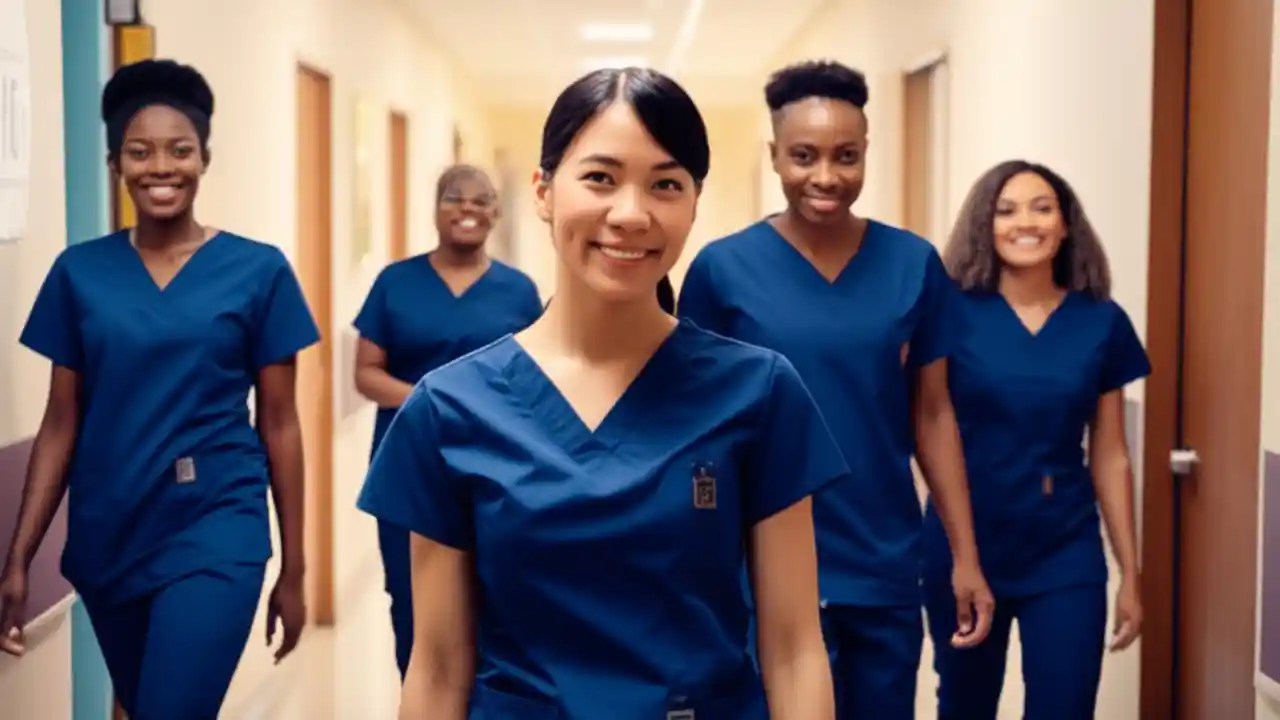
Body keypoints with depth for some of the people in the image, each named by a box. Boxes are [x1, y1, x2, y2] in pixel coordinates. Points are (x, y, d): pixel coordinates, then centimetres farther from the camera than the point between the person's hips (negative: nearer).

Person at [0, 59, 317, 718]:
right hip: (106, 534, 3)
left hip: (216, 526, -3)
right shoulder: (80, 272, 2)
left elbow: (278, 424, -1)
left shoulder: (258, 270, -4)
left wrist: (292, 569, 1)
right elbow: (61, 424, 4)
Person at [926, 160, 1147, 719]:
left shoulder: (1102, 322, 0)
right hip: (964, 546, -1)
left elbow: (1109, 457, 5)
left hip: (1066, 552, 1)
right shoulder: (954, 314, -6)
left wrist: (1130, 572, 6)